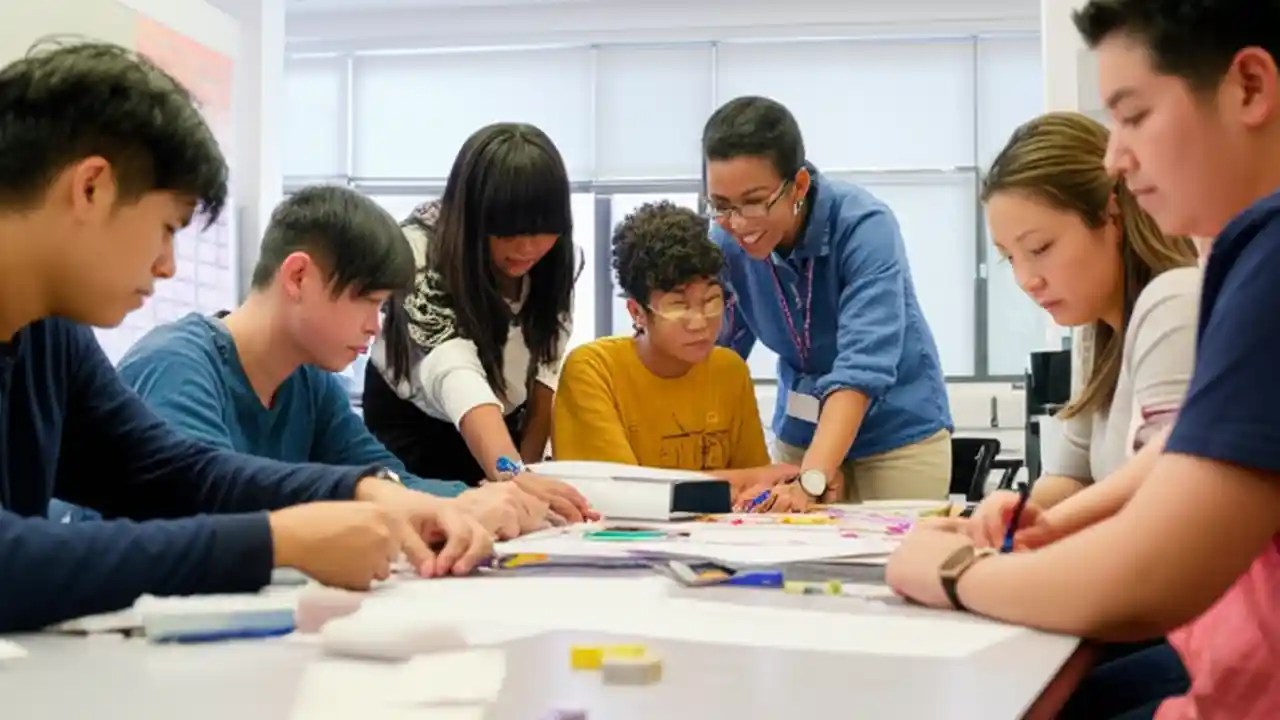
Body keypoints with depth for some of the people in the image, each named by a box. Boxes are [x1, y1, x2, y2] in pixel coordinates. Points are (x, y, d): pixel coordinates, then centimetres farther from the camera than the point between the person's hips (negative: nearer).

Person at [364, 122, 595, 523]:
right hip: (412, 426, -4)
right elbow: (453, 371, -50)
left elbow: (545, 369, -9)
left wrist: (527, 469, -18)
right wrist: (512, 475, -66)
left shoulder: (552, 260, -16)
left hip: (505, 425, 4)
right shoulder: (422, 252, -33)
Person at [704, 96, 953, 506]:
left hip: (897, 435, -4)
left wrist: (812, 478, -46)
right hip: (799, 434, 4)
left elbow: (863, 366, -35)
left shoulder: (864, 226, -26)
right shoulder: (726, 243, -13)